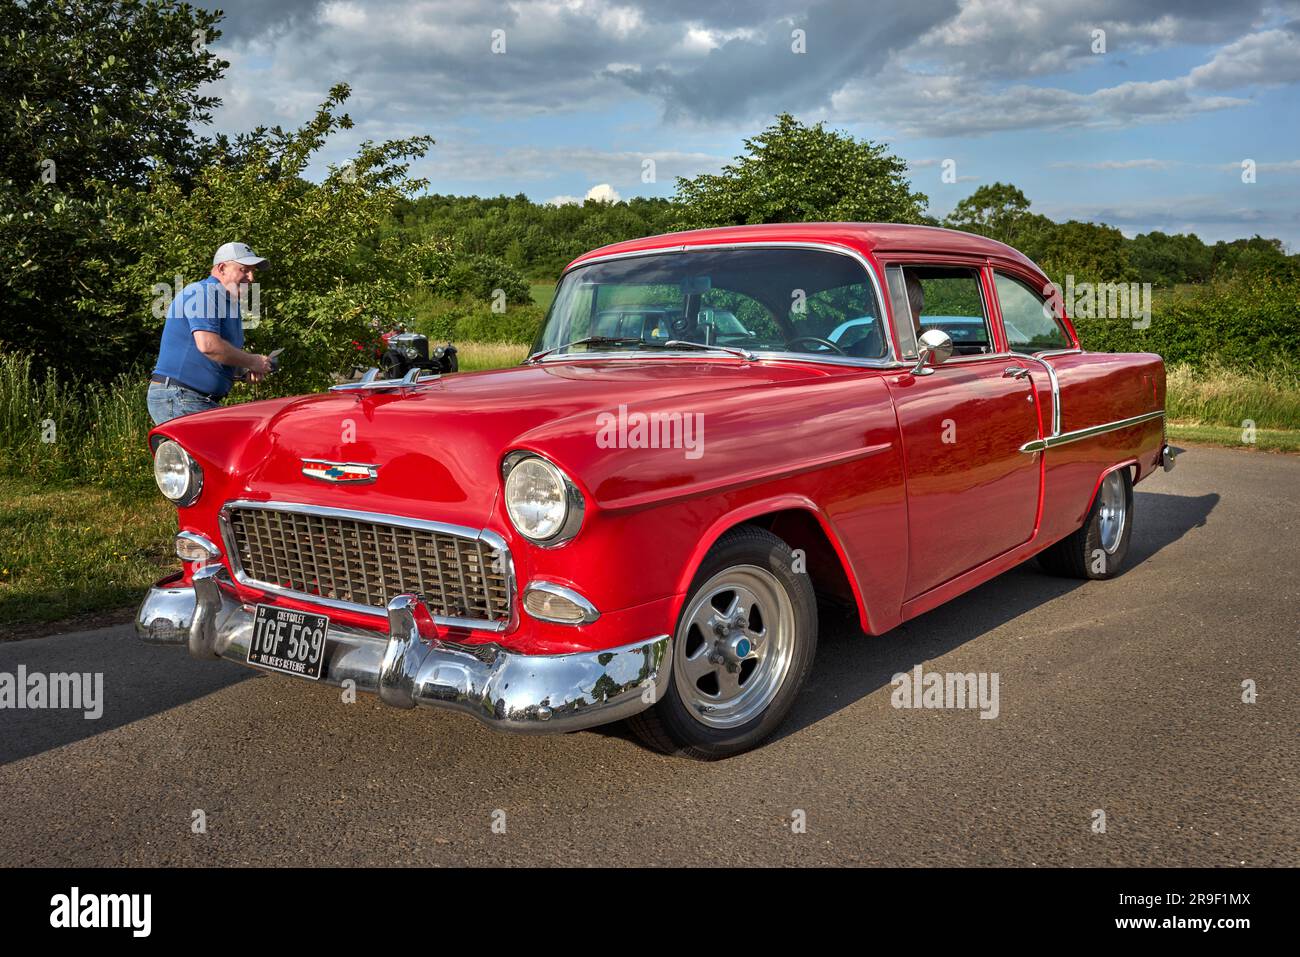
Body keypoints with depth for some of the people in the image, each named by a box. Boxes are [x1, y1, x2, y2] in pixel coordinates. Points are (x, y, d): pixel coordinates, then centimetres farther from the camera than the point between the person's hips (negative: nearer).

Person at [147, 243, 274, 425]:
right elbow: (208, 345, -25)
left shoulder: (231, 303, 21)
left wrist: (251, 371, 6)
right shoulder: (202, 292, -10)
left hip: (205, 402, 10)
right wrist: (252, 362, -14)